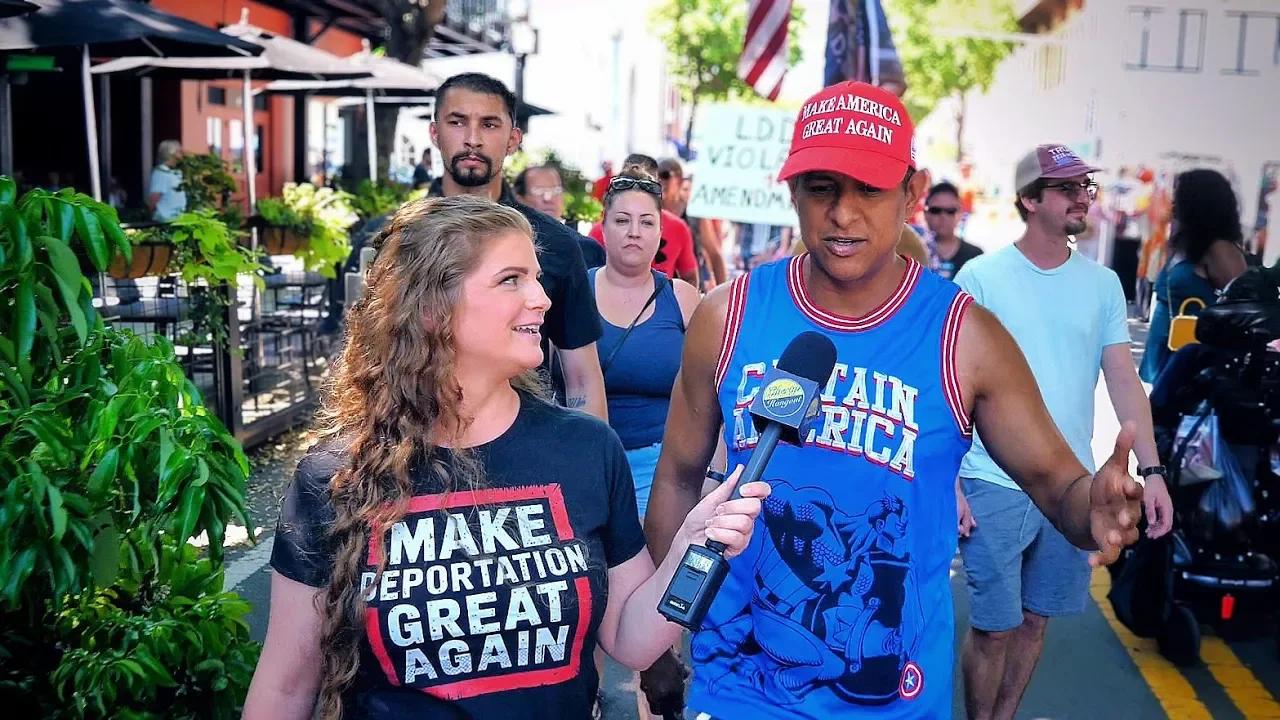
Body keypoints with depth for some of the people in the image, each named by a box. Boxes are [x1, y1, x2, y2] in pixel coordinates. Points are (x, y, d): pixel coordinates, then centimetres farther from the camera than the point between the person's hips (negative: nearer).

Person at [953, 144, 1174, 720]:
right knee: (995, 626, 3)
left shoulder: (1103, 283, 5)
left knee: (1035, 618, 15)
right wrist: (947, 479, -9)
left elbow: (1123, 378, 4)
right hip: (995, 486, -4)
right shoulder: (981, 276, -6)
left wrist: (1151, 469, -5)